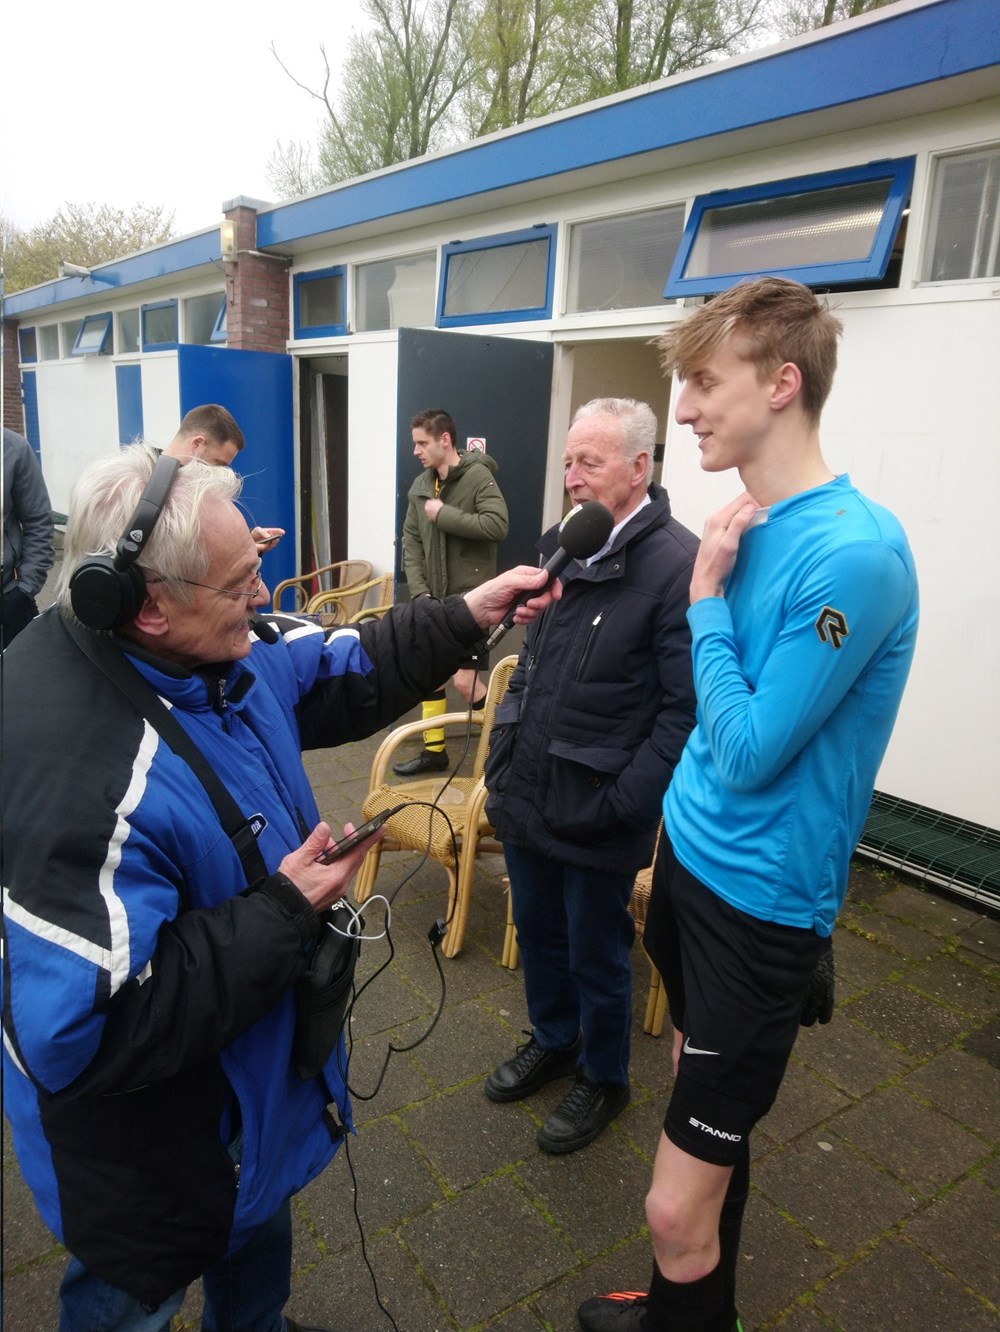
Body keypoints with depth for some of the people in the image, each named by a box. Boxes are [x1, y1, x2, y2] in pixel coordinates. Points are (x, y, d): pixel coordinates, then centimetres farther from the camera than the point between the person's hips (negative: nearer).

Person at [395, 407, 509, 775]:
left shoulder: (478, 475, -10)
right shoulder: (420, 486, 9)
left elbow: (497, 526, -24)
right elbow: (411, 542, 7)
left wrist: (444, 514, -18)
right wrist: (420, 591, -4)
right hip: (434, 599, 7)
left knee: (465, 680, -8)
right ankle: (434, 750, 27)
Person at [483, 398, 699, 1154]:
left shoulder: (678, 565, -19)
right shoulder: (561, 545, 4)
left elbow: (683, 710, -19)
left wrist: (621, 806, -19)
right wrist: (503, 751, 9)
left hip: (596, 813, -6)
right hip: (525, 793, 7)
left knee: (597, 958, 15)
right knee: (538, 933, 24)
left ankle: (602, 1079, 41)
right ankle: (553, 1042, 50)